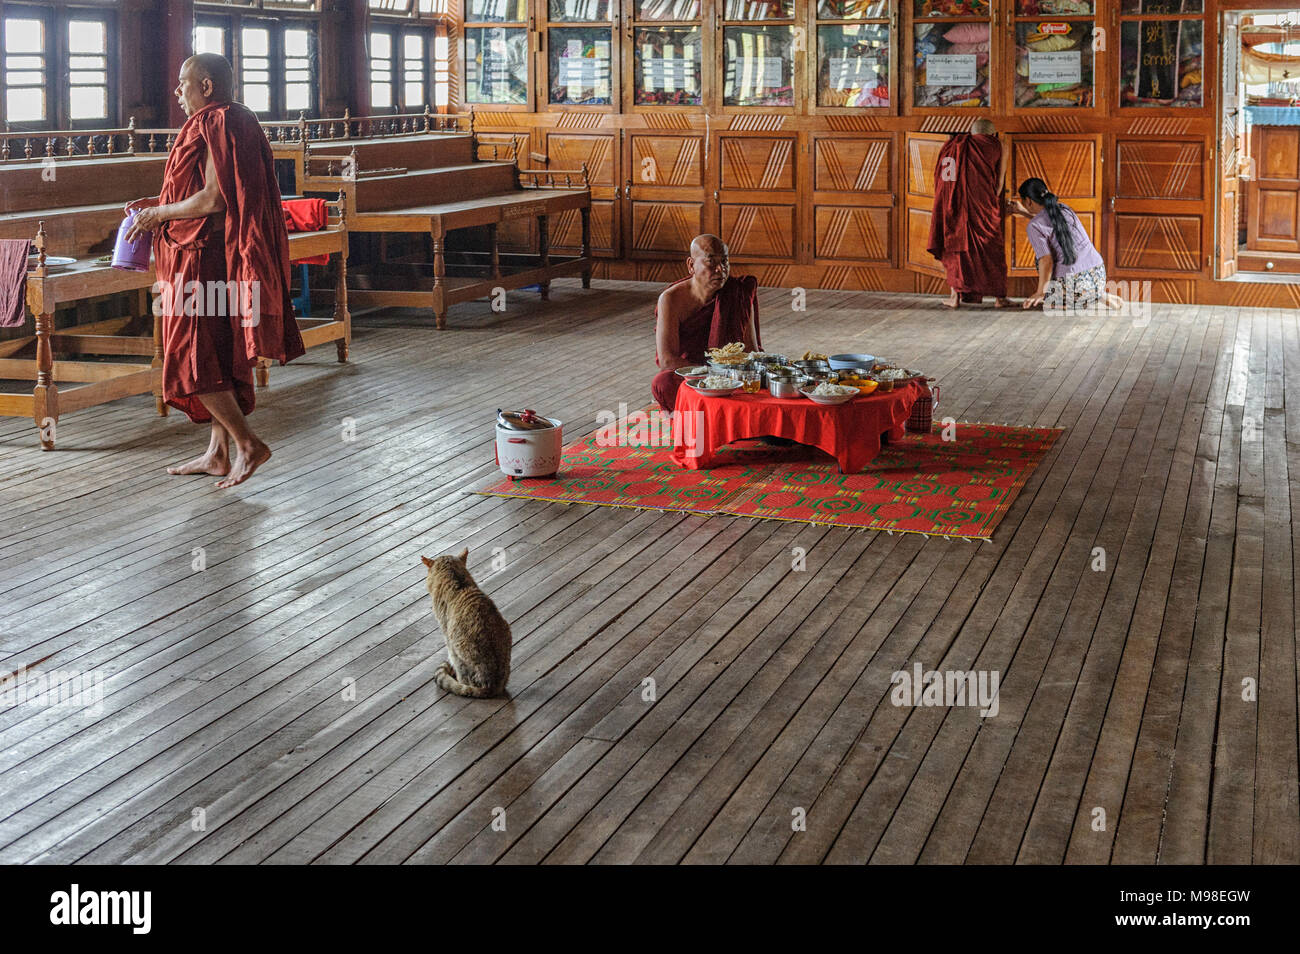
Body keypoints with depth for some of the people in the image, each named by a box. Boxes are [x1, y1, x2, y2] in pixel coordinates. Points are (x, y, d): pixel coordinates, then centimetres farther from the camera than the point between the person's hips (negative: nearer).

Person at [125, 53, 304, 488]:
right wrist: (160, 204, 16)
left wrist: (159, 214, -10)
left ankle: (249, 445, -6)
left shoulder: (215, 126, -16)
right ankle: (218, 453, 17)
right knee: (221, 357, 12)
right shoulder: (234, 123, 15)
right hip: (219, 257, 10)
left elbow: (213, 200, -23)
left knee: (193, 360, -6)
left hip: (206, 258, -10)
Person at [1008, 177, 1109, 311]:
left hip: (1073, 282, -8)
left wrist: (1040, 293, -10)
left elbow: (1046, 261, -18)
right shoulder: (1064, 209, 13)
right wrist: (1023, 213, 48)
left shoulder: (1033, 227, -10)